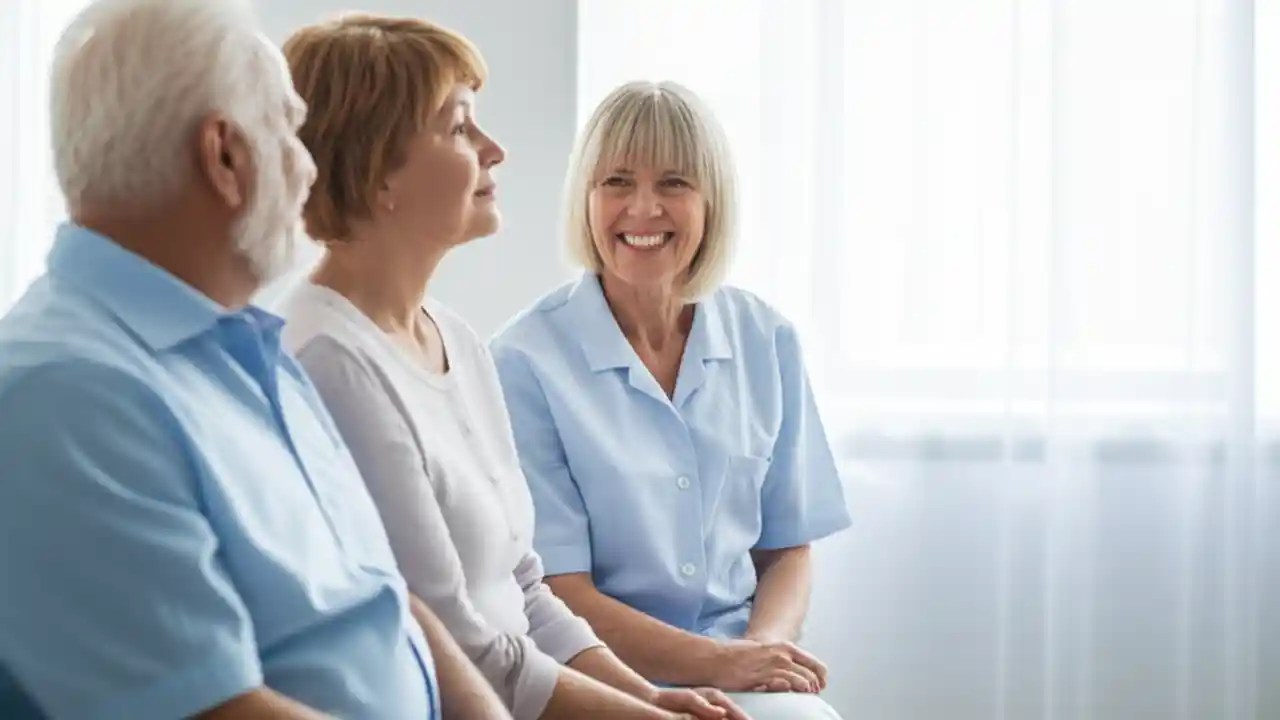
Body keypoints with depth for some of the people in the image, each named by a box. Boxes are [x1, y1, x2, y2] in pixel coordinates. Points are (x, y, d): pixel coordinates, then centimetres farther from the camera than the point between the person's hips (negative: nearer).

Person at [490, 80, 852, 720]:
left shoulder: (766, 343, 6)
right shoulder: (526, 362, -7)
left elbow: (787, 548, 12)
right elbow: (558, 595, -7)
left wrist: (765, 647, -8)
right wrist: (717, 662, -16)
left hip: (745, 664, 4)